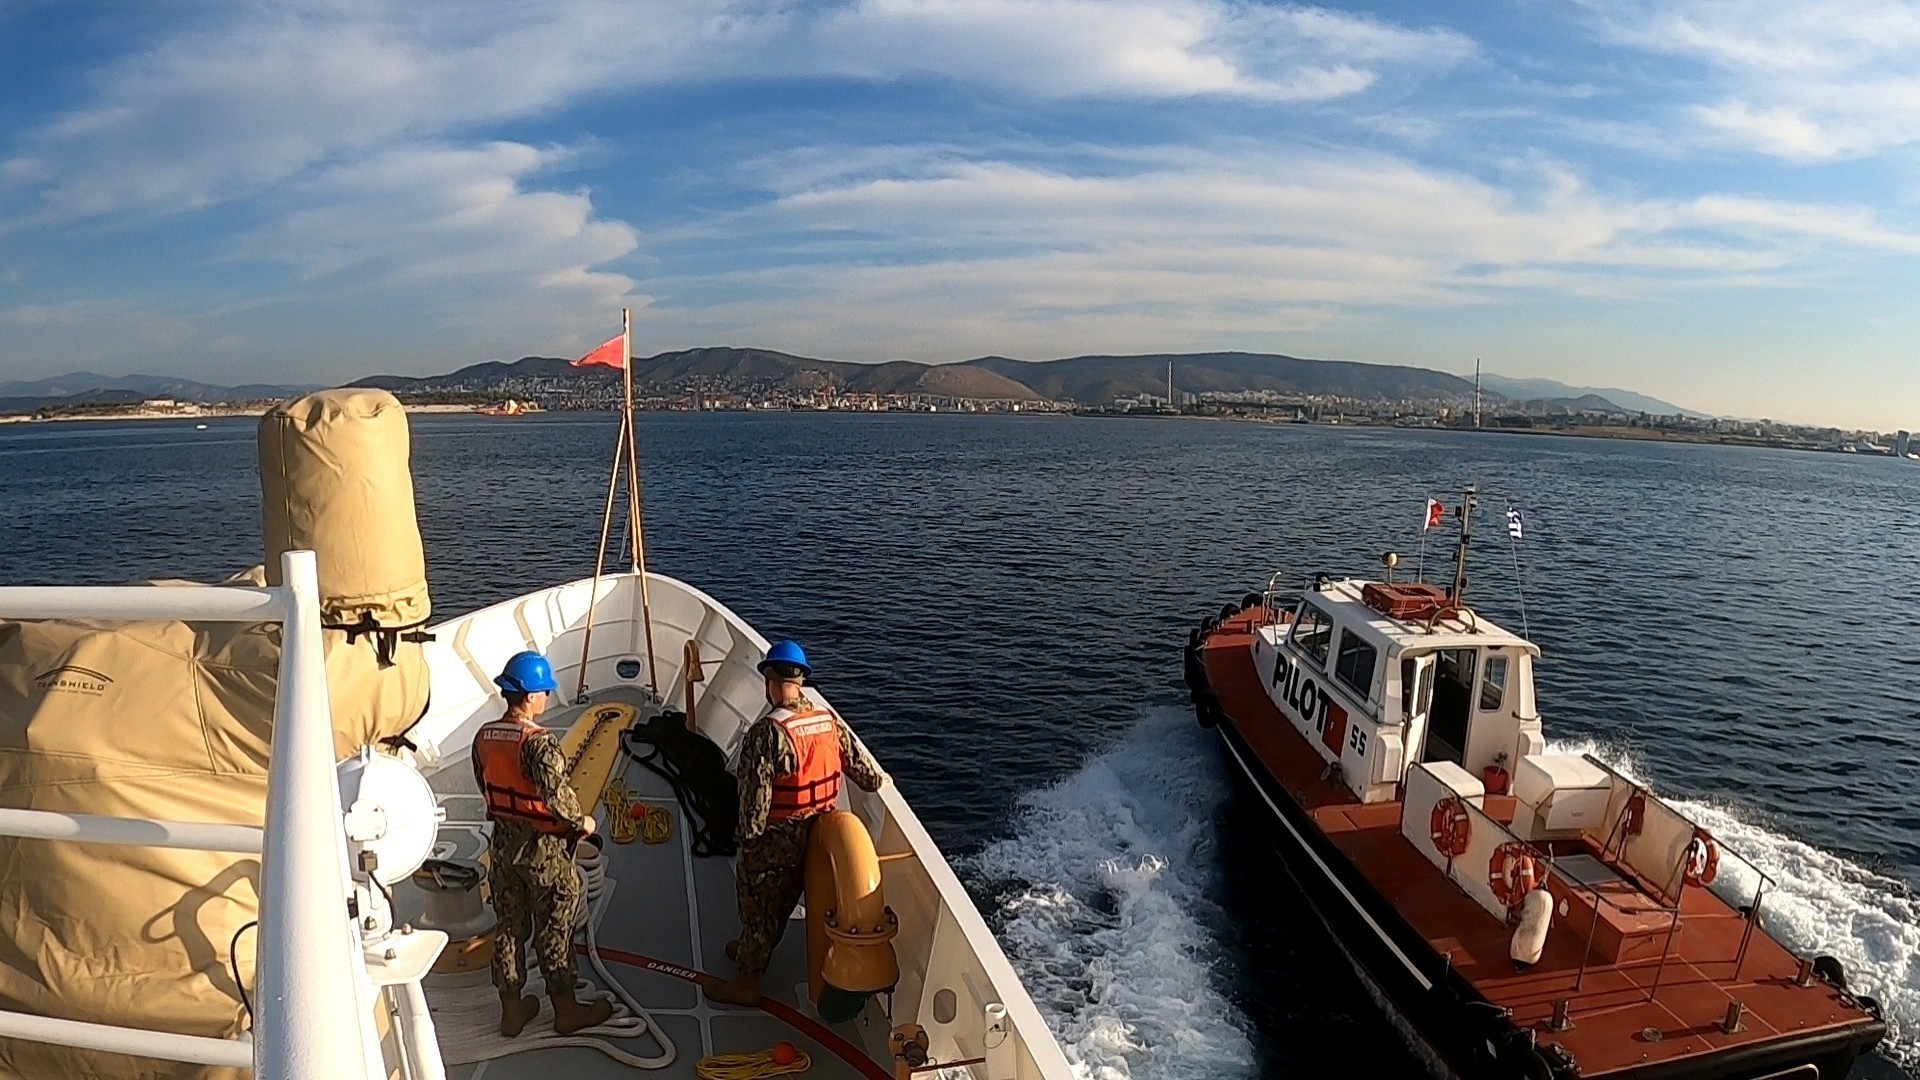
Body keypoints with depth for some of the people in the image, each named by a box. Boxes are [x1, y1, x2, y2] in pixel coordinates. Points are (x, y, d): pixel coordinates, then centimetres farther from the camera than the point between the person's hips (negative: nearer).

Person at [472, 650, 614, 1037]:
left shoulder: (484, 737, -2)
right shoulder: (538, 742, -26)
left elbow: (487, 787, 10)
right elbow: (557, 795, -35)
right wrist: (582, 821, -17)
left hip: (503, 844, 7)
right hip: (543, 849, -7)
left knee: (508, 928, 18)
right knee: (554, 932, 9)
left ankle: (512, 1010, 31)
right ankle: (566, 1011, 23)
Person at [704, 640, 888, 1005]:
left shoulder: (767, 732, -26)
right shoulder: (830, 720, -6)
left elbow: (756, 793, -24)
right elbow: (859, 763, 4)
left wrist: (748, 836, -11)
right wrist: (879, 779, 25)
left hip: (776, 838, -6)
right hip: (819, 833, 7)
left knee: (758, 902, 12)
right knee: (784, 899, 25)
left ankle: (747, 982, 28)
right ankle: (753, 950, 47)